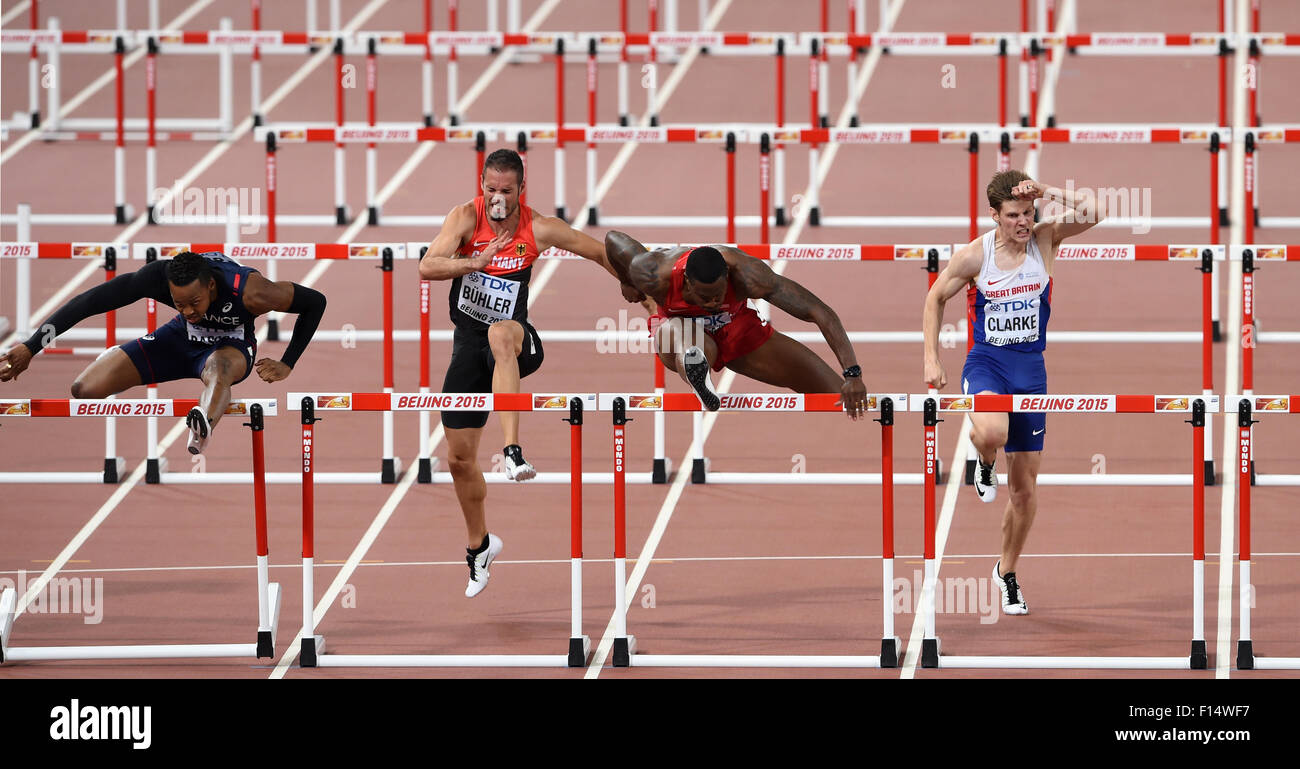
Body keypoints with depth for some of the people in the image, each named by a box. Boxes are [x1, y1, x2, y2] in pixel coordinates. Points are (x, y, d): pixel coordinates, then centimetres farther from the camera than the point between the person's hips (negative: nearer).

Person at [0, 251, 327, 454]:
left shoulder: (247, 291, -35)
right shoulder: (158, 277, -31)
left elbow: (315, 302, -19)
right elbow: (88, 302, -29)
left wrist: (286, 366, -17)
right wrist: (30, 348, -34)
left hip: (232, 346, -3)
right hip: (180, 339, 3)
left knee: (219, 369, -44)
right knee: (84, 389, -10)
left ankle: (202, 432, -77)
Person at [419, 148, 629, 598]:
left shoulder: (538, 230, -8)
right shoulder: (466, 218, -9)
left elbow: (600, 253, 7)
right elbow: (427, 267, -23)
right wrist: (474, 262, -39)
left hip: (514, 339, -3)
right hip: (469, 343, 3)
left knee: (499, 333, -42)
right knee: (459, 456, 6)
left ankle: (513, 453, -53)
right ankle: (480, 546, 31)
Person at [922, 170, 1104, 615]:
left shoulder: (1044, 240, -5)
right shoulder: (974, 255, -8)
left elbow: (1094, 213, -19)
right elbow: (936, 298, 6)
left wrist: (1047, 192, -23)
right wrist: (931, 358, 1)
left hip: (1031, 368, 2)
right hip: (987, 361, -2)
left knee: (1025, 487, 8)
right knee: (992, 433, -38)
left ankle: (1007, 571, 29)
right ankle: (984, 463, 1)